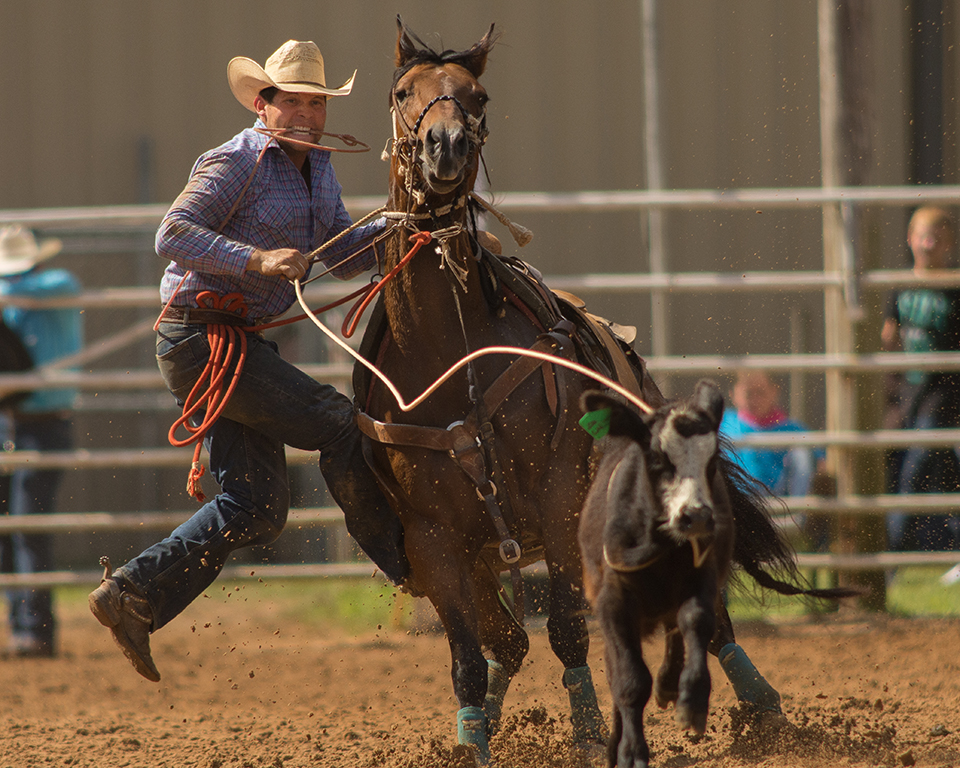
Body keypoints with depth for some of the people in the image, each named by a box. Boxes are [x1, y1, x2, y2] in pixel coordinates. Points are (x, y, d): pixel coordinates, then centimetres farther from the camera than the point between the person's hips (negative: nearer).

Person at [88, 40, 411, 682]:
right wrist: (256, 259, -31)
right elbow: (174, 234, -21)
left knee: (260, 509, 5)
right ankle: (409, 565, -3)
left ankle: (134, 595, 6)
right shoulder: (235, 164, -12)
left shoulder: (317, 169, 14)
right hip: (202, 335, -10)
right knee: (339, 422, -14)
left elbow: (342, 256, 15)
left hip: (246, 343, 10)